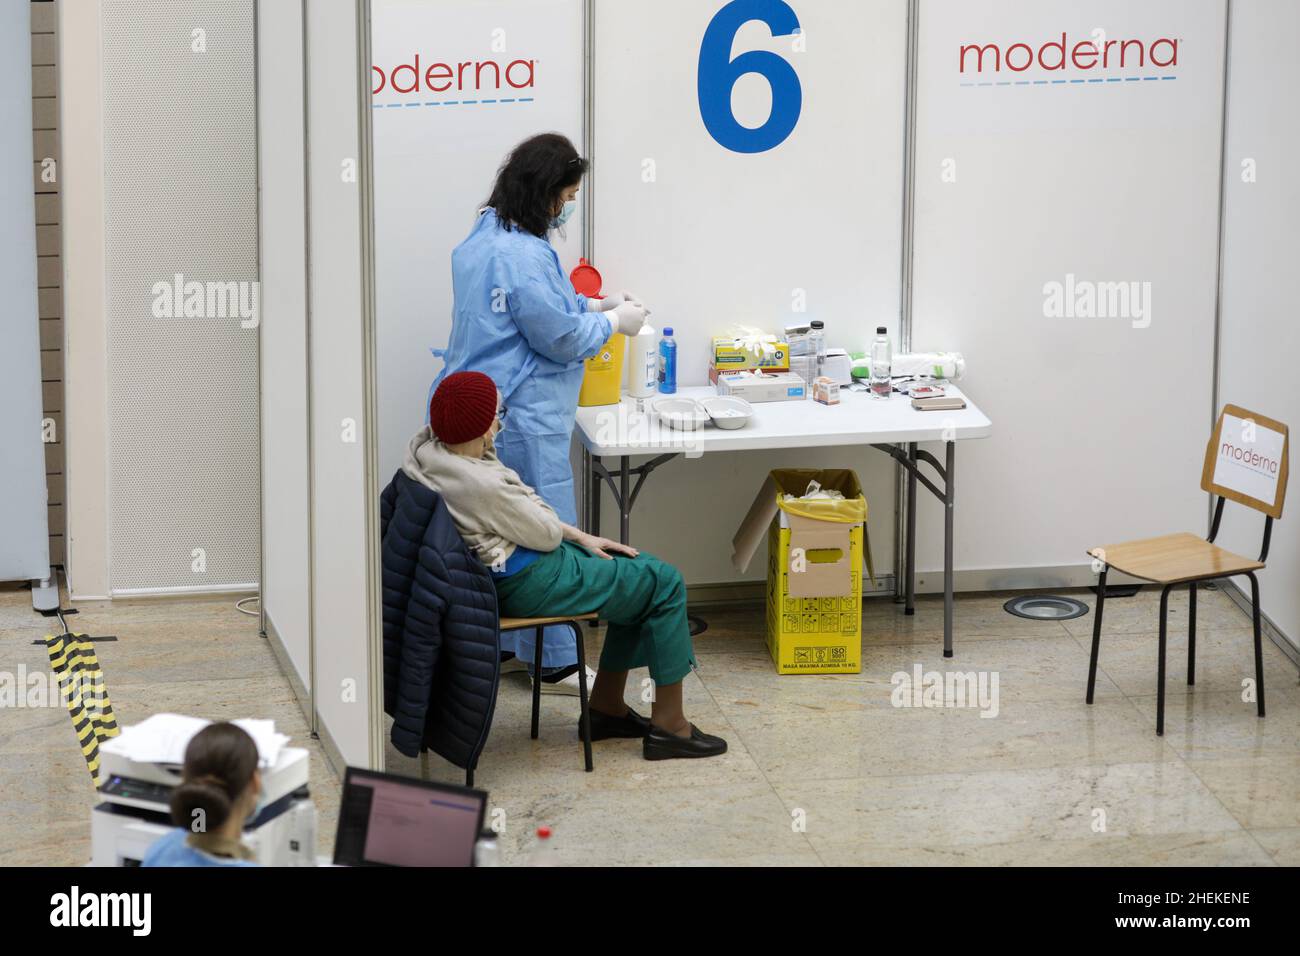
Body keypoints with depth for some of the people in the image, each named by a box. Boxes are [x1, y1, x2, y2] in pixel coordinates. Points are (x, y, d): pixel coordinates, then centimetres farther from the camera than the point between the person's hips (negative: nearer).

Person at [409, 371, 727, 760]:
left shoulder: (432, 448, -1)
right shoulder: (481, 484, -32)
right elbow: (546, 534, -18)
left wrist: (580, 537, 8)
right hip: (528, 583, -10)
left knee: (639, 570, 21)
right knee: (665, 584, 0)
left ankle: (606, 706, 26)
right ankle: (668, 725, 6)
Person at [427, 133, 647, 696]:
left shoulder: (484, 238, 11)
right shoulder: (524, 255, -23)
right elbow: (559, 337, -17)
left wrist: (591, 305, 17)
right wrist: (614, 322, -1)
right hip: (522, 417, -11)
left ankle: (500, 643, 26)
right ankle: (556, 663, 4)